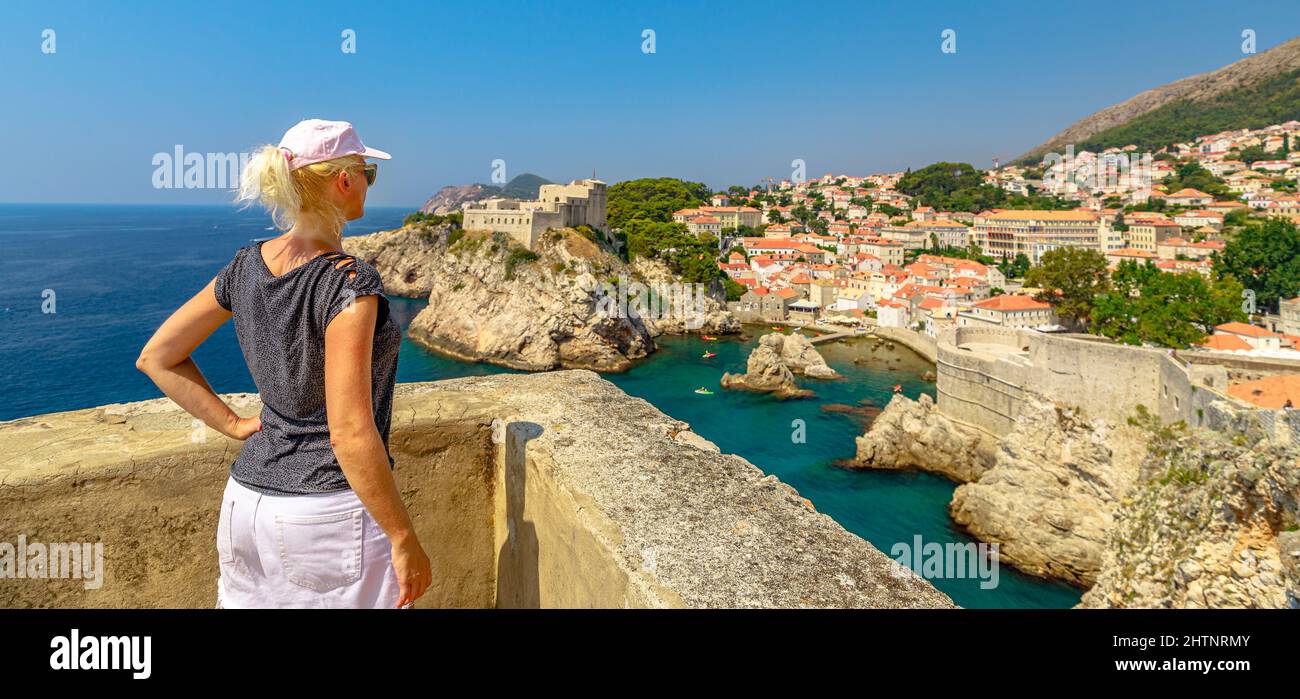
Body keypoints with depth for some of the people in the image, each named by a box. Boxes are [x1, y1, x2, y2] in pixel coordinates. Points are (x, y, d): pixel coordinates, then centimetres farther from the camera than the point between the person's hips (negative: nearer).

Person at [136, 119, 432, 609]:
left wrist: (233, 425, 10)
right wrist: (405, 541, -16)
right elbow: (351, 434, -24)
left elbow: (155, 357, 10)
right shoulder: (348, 281, -21)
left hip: (247, 499, 7)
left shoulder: (246, 266, 1)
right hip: (332, 510, -7)